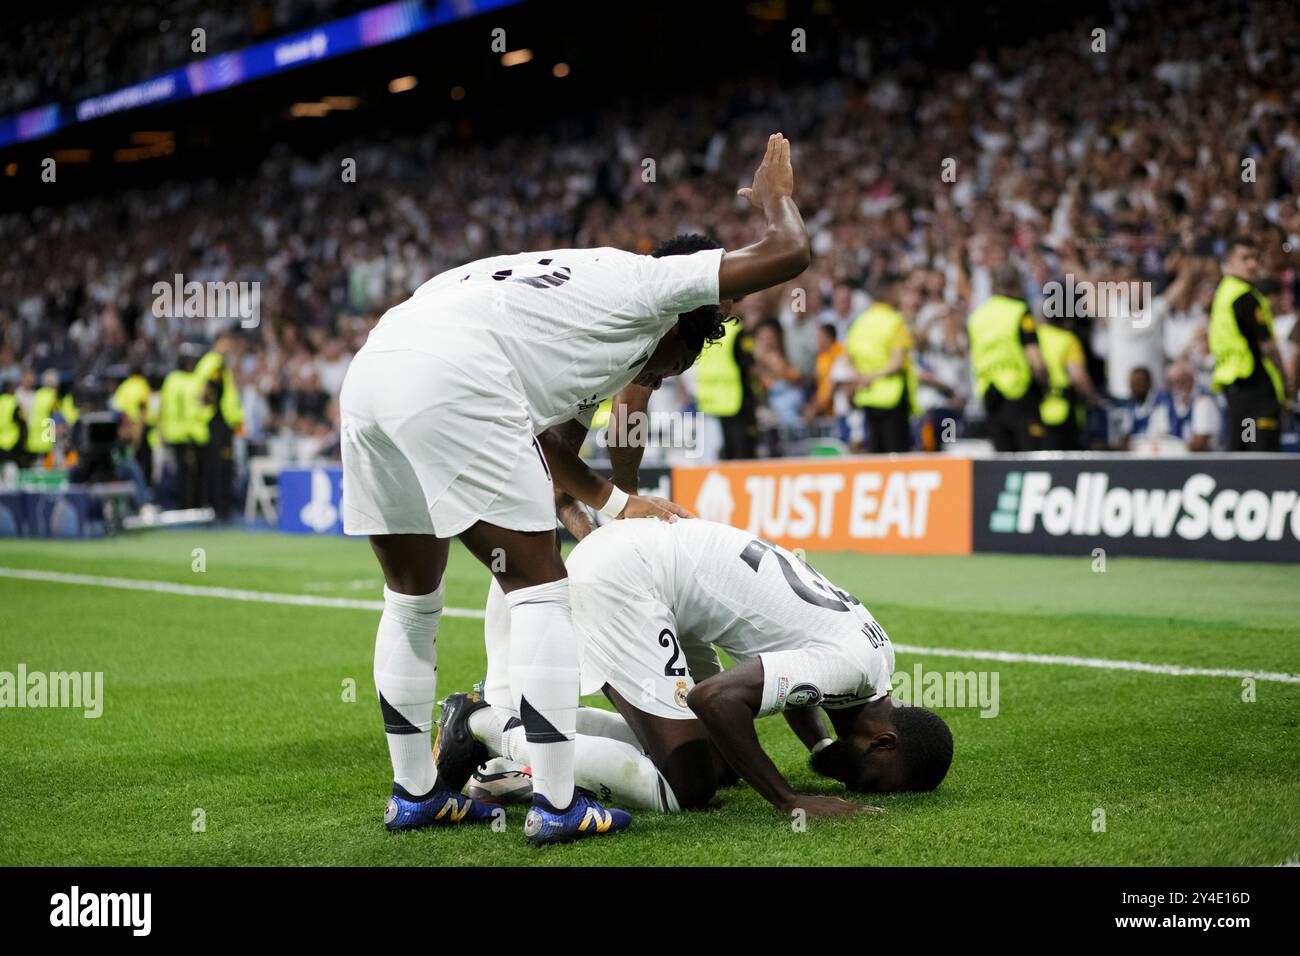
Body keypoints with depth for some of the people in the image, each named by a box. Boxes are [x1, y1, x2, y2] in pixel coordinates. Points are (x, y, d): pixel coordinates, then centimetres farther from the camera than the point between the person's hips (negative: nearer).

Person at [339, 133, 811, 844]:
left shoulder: (574, 290, 34)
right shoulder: (649, 281, 12)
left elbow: (530, 436, 39)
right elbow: (789, 254, 11)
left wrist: (618, 504, 42)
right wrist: (776, 196, 32)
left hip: (370, 373, 9)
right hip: (449, 383, -9)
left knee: (412, 599, 21)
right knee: (540, 590, 1)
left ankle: (414, 792, 30)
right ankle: (556, 804, 0)